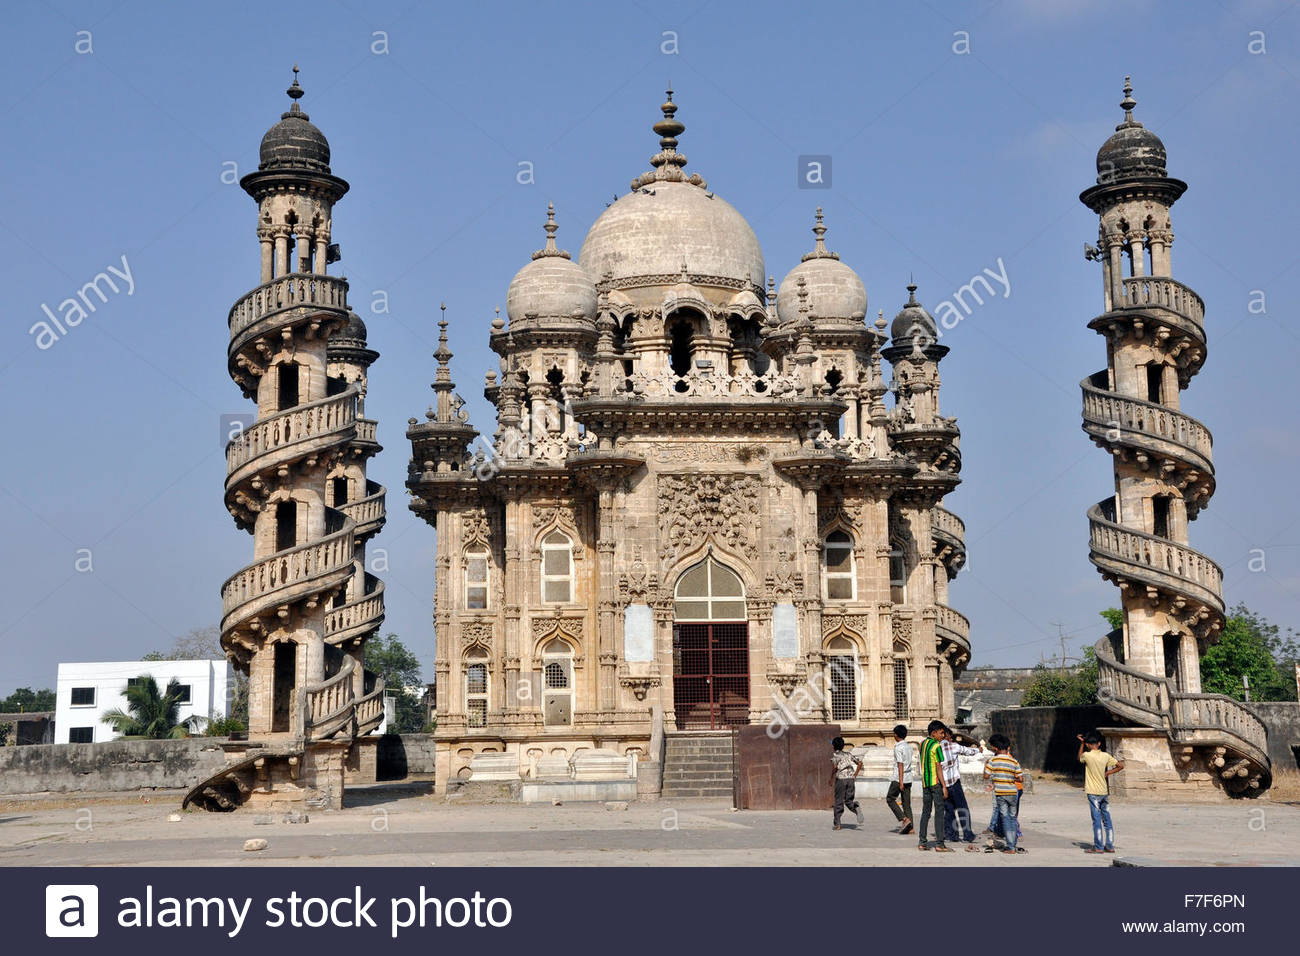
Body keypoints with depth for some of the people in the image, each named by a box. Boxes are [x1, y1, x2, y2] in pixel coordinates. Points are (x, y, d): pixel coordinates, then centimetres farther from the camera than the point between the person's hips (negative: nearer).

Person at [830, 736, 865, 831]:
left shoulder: (835, 755, 1)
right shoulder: (848, 755, 18)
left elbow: (835, 767, -16)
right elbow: (860, 763, 14)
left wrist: (831, 777, -4)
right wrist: (855, 775, 17)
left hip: (841, 779, -4)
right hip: (851, 778, 4)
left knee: (839, 801, 5)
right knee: (849, 800, 10)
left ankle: (836, 824, 8)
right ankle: (857, 809, -23)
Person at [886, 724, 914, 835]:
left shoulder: (898, 748, -14)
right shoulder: (909, 746, 11)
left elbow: (900, 765, -18)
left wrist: (900, 782, -20)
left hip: (899, 779, -8)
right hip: (908, 778, 8)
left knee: (890, 799, 6)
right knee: (906, 803, 9)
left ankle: (904, 819, -8)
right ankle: (910, 827, 5)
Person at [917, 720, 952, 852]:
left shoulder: (923, 744, 11)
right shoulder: (936, 746, -13)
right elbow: (938, 767, -16)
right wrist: (944, 786, -14)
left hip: (925, 782, 8)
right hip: (936, 782, -8)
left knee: (925, 811, 12)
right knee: (939, 812, -4)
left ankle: (922, 842, 11)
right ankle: (939, 844, -5)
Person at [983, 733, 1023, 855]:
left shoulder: (993, 760, -5)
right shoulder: (1014, 761, 3)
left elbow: (986, 776, -2)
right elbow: (1021, 778, 3)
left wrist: (986, 765, 14)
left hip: (1000, 793, -2)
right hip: (1012, 792, 2)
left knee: (1005, 818, -1)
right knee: (1012, 817, 15)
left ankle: (1010, 847, -6)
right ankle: (1013, 844, 17)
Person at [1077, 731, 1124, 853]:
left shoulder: (1087, 755, -11)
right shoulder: (1106, 756, 2)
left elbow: (1079, 758, 11)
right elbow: (1120, 766, 6)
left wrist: (1082, 743, 14)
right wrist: (1107, 773, 7)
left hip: (1093, 792, -5)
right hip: (1105, 792, 5)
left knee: (1097, 820, -4)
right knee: (1107, 819, 9)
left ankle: (1098, 847, -3)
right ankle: (1110, 846, 12)